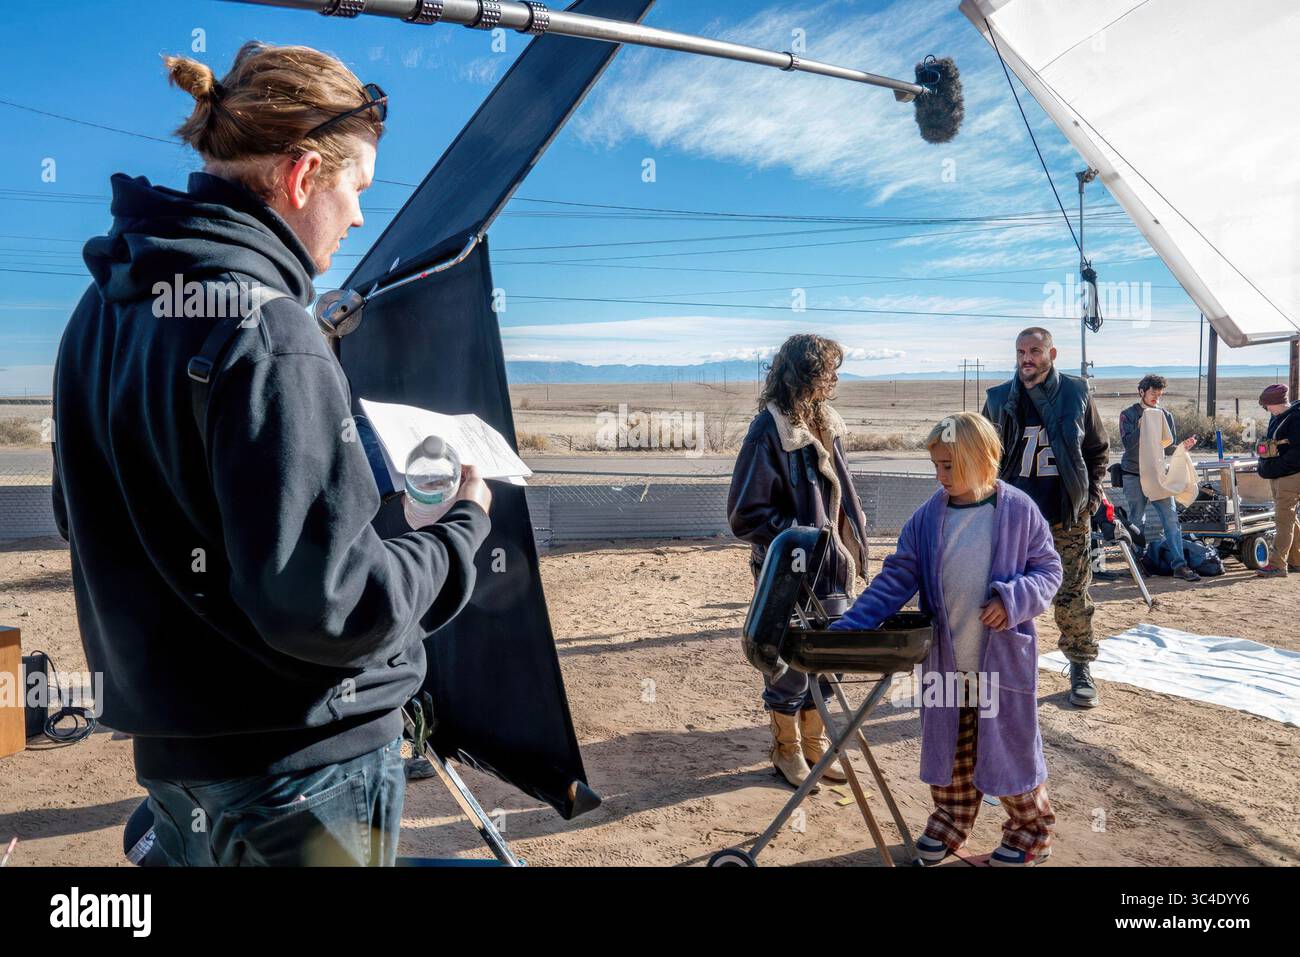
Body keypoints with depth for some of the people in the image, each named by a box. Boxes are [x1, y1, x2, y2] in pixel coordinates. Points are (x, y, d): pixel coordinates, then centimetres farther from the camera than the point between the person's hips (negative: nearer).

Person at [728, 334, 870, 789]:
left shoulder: (825, 422, 6)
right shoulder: (769, 430, -17)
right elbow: (746, 513, -16)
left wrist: (850, 546, 9)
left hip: (831, 565, 7)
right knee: (789, 664, 8)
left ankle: (814, 742, 34)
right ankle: (787, 750, 28)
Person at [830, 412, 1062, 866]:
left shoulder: (1018, 510, -9)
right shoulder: (927, 516, -2)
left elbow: (1048, 569, 0)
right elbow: (896, 578, -3)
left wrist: (1014, 599, -20)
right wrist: (849, 625, -11)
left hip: (1004, 657, -3)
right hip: (945, 659, 3)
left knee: (1011, 744, 9)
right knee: (948, 745, 15)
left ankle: (1031, 829, 31)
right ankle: (950, 821, 35)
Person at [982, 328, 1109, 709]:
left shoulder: (1076, 394, 1)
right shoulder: (999, 399, 2)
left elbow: (1098, 449, 11)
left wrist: (1091, 493, 2)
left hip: (1069, 518, -1)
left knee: (1073, 597, 4)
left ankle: (1081, 668, 20)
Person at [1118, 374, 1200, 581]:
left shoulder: (1166, 416, 10)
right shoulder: (1129, 415, 1)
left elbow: (1169, 448, 10)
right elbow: (1128, 443, -10)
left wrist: (1182, 447, -10)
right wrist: (1141, 426, -22)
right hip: (1134, 476, -3)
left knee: (1171, 517, -6)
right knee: (1136, 521, 1)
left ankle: (1180, 564, -8)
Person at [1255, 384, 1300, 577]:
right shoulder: (1276, 418, 14)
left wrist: (1276, 467, -22)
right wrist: (1266, 467, 13)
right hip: (1277, 477, 10)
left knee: (1284, 520, -9)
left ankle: (1277, 565, -9)